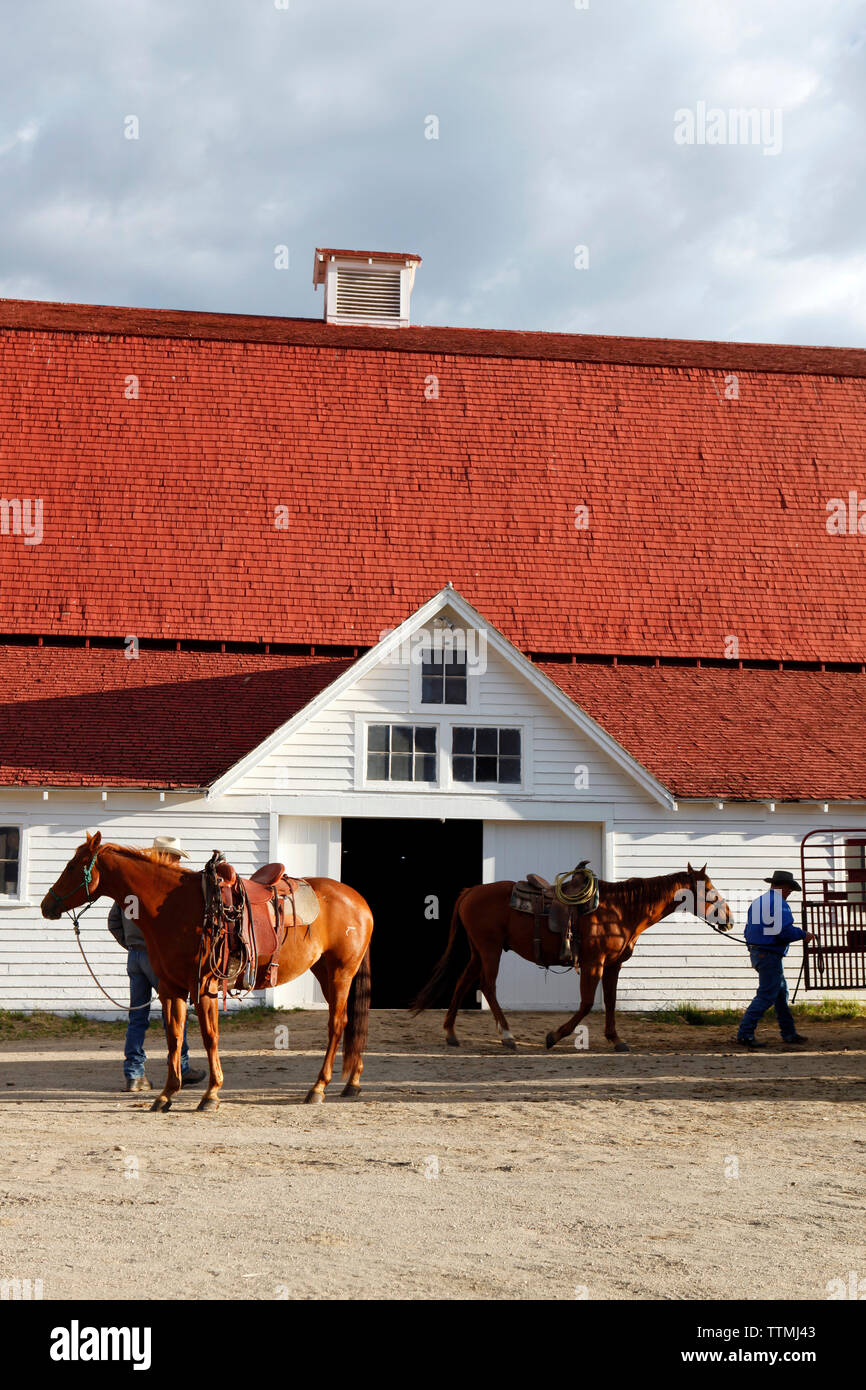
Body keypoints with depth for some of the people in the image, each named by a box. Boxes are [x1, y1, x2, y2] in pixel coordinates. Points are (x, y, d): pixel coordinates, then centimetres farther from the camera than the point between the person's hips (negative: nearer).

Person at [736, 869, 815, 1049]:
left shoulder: (757, 902, 15)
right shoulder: (779, 903, -13)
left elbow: (748, 931, 16)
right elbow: (785, 931, -22)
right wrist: (803, 935, -7)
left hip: (756, 952, 10)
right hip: (770, 955, -10)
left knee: (781, 993, 17)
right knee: (766, 996, -8)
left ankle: (789, 1033, 23)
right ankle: (745, 1033, -11)